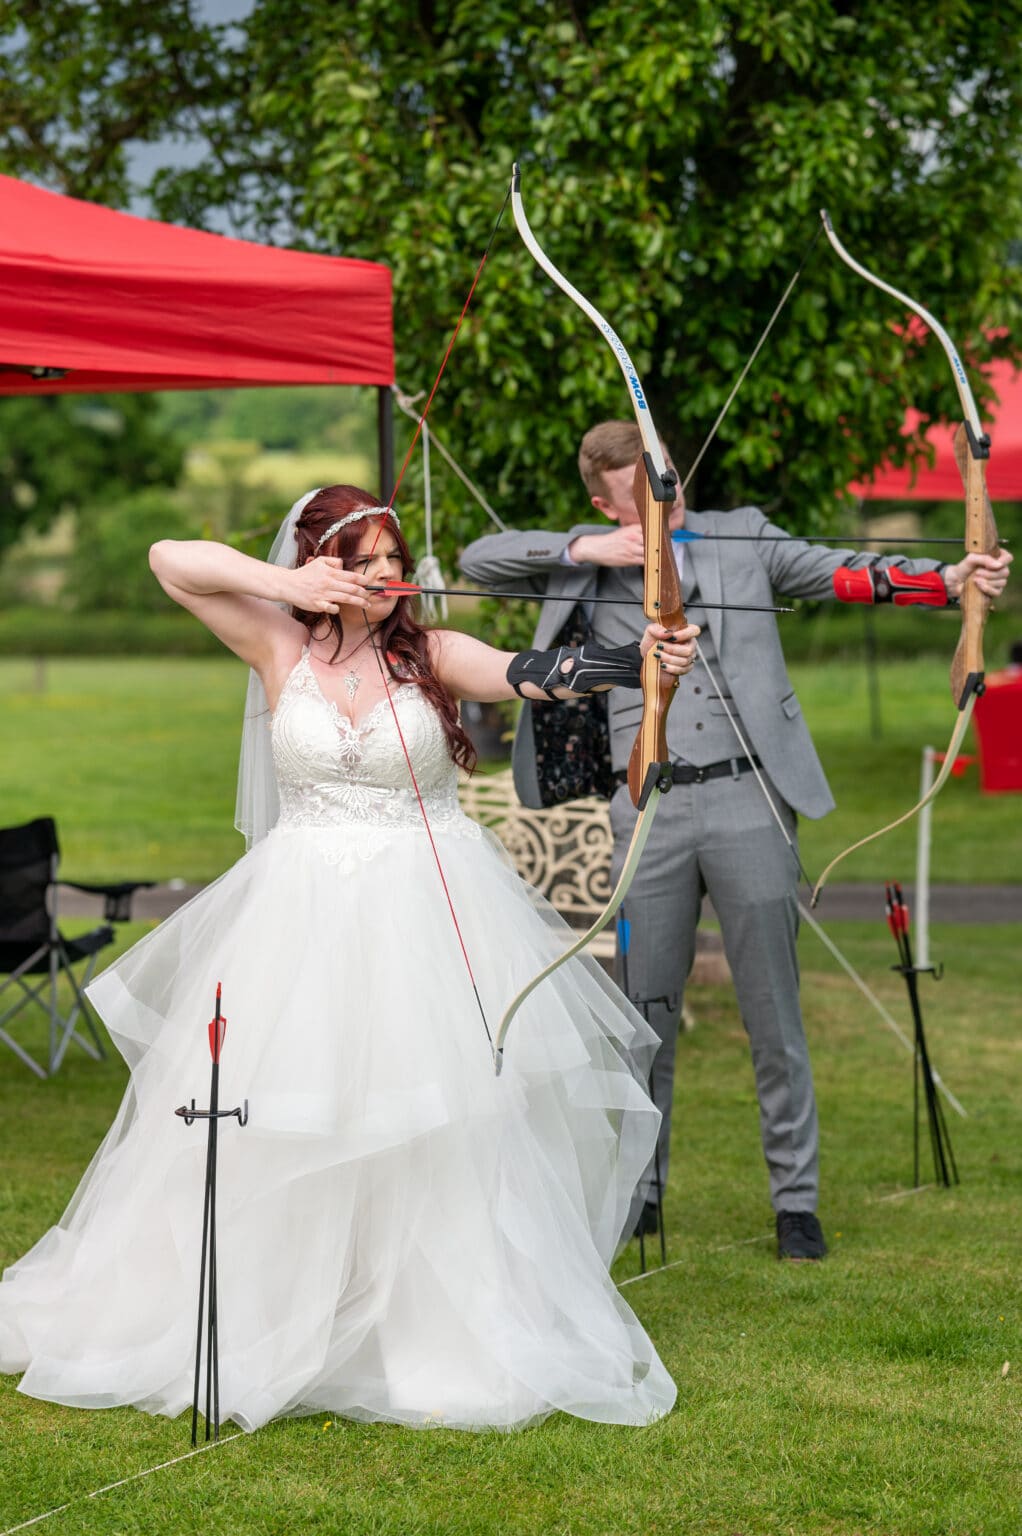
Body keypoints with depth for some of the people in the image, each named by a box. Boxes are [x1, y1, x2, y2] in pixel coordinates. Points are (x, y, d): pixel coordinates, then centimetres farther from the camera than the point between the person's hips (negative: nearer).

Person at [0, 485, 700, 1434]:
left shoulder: (432, 656, 0)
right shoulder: (282, 649, 2)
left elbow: (529, 673, -17)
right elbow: (169, 561, -2)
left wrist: (637, 661, -34)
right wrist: (284, 582, -13)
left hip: (428, 916, 0)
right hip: (306, 917, 1)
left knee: (449, 1127, -2)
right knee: (281, 1128, 3)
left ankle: (468, 1338, 5)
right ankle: (255, 1328, 17)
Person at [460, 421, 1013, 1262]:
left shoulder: (741, 534, 9)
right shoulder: (588, 561, 10)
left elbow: (840, 570, -2)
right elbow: (479, 559, 3)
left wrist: (948, 579, -17)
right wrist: (583, 550, -9)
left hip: (749, 798, -1)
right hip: (649, 813, 1)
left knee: (774, 1015, 1)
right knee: (645, 1012, 8)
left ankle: (797, 1200, 9)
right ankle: (639, 1188, 22)